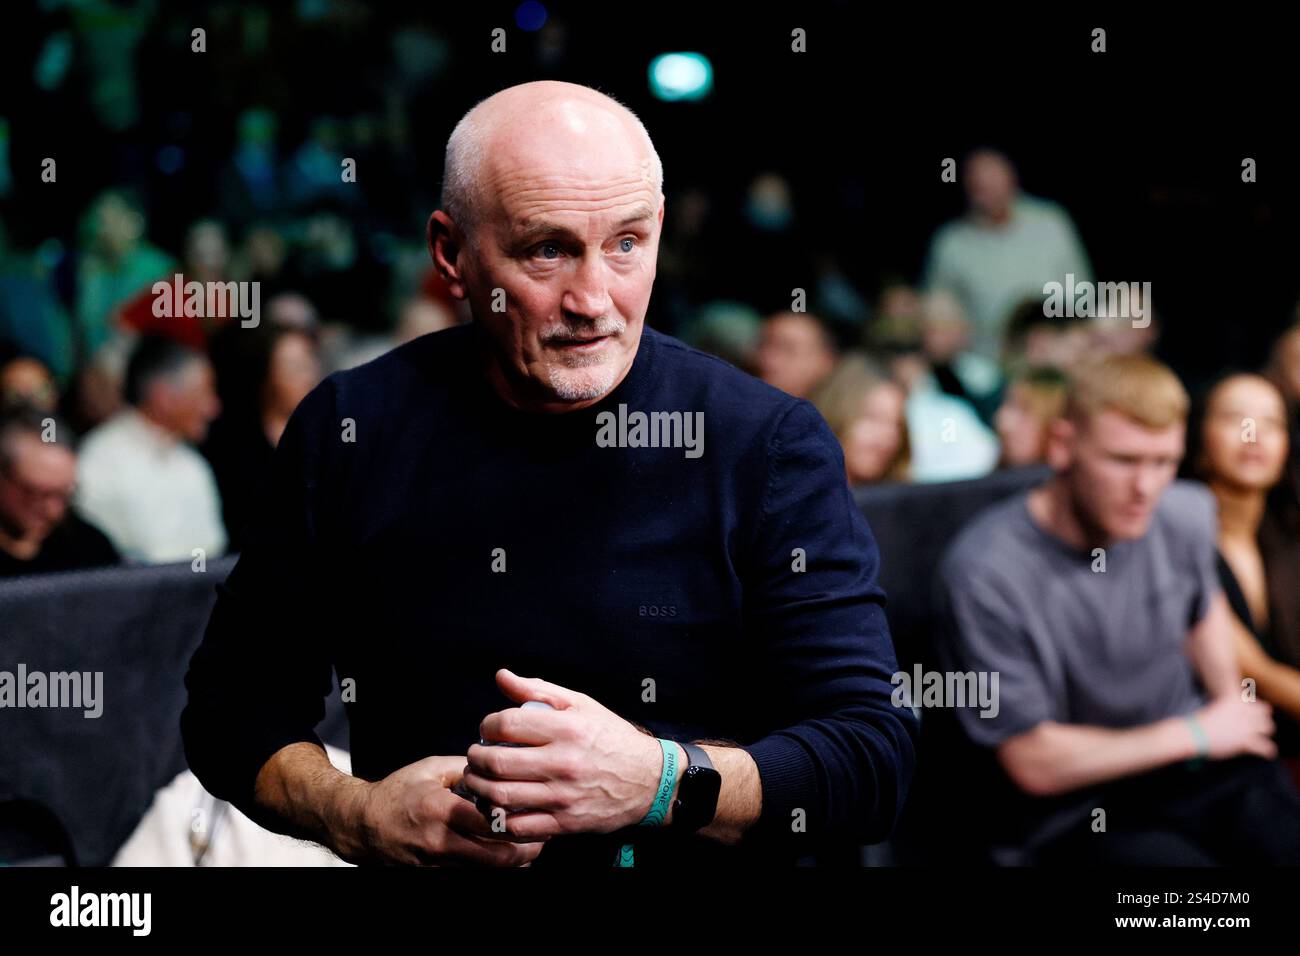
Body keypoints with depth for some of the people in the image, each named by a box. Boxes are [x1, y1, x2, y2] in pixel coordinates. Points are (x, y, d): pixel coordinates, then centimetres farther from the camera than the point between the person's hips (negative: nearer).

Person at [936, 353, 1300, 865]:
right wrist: (1197, 734, -5)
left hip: (1202, 768, 5)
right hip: (1076, 810, -5)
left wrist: (1232, 712, 14)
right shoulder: (983, 572, -18)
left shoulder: (1186, 515, 1)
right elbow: (1034, 763, -13)